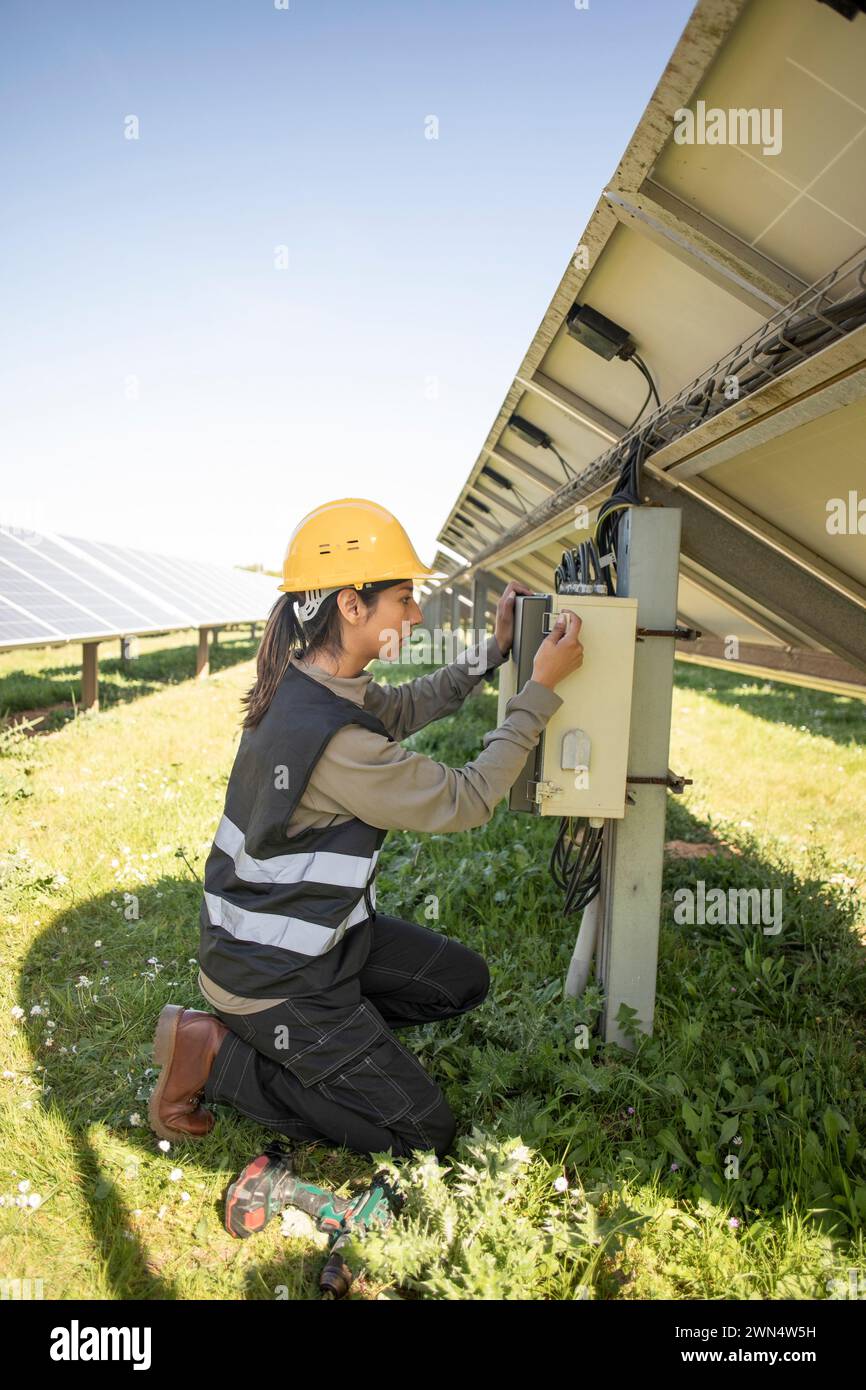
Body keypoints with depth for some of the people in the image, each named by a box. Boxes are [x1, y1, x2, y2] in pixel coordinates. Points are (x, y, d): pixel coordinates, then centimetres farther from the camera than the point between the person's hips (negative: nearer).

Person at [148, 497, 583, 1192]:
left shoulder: (312, 682, -4)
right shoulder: (330, 739, -34)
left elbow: (401, 708, 14)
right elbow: (465, 801, -24)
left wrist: (494, 648, 6)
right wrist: (541, 689, -19)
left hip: (323, 927, 9)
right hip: (272, 972, -9)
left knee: (464, 980, 17)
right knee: (425, 1131, 2)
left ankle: (281, 1035, 14)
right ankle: (218, 1054, 2)